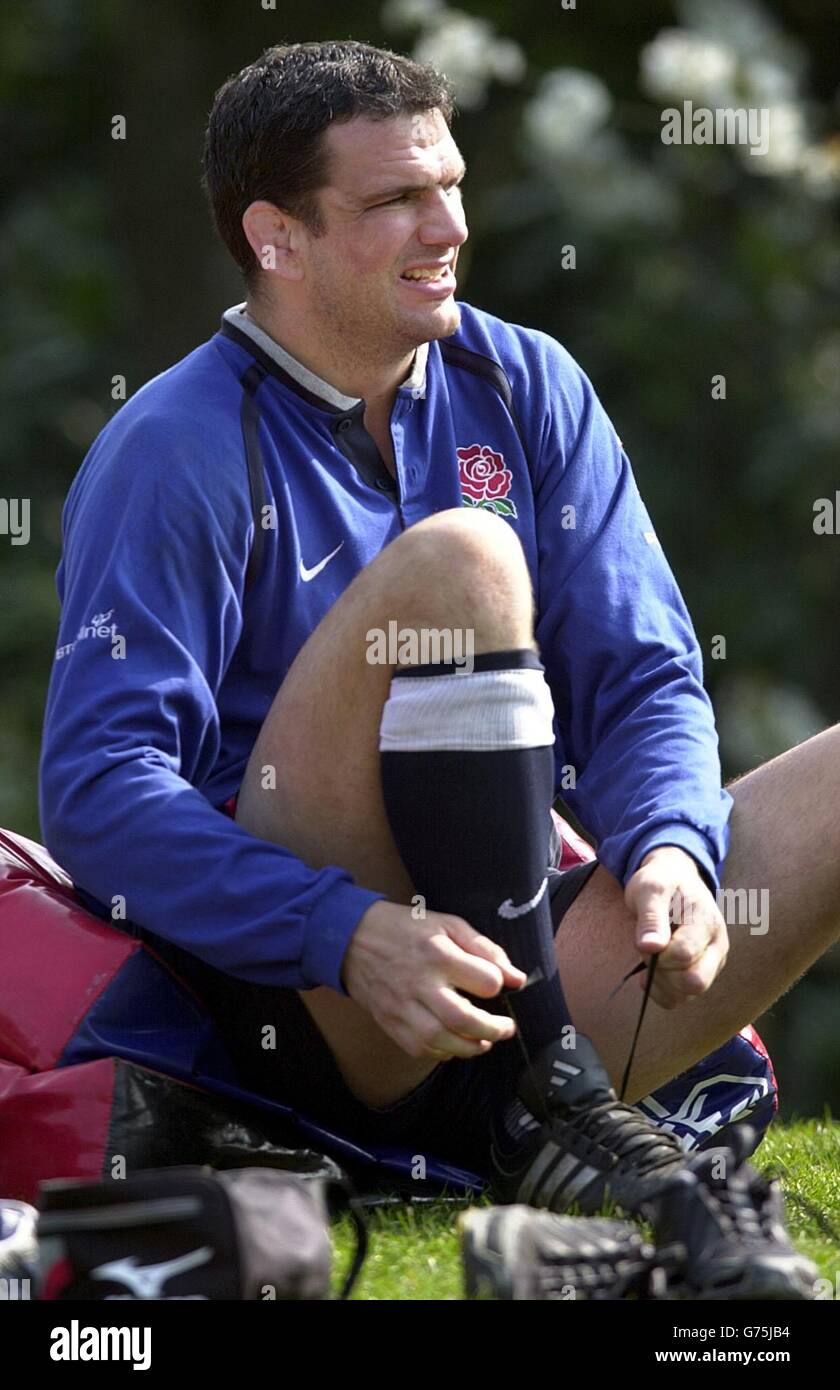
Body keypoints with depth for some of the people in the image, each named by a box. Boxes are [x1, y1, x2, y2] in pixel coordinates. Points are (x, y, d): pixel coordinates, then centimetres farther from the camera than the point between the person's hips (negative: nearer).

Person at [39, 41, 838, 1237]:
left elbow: (640, 681, 8)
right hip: (308, 1025, -5)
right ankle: (538, 1097, -25)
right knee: (457, 558, -26)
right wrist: (353, 935, -28)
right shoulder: (179, 452, -5)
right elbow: (97, 790, -14)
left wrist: (668, 851, -15)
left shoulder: (524, 388, 11)